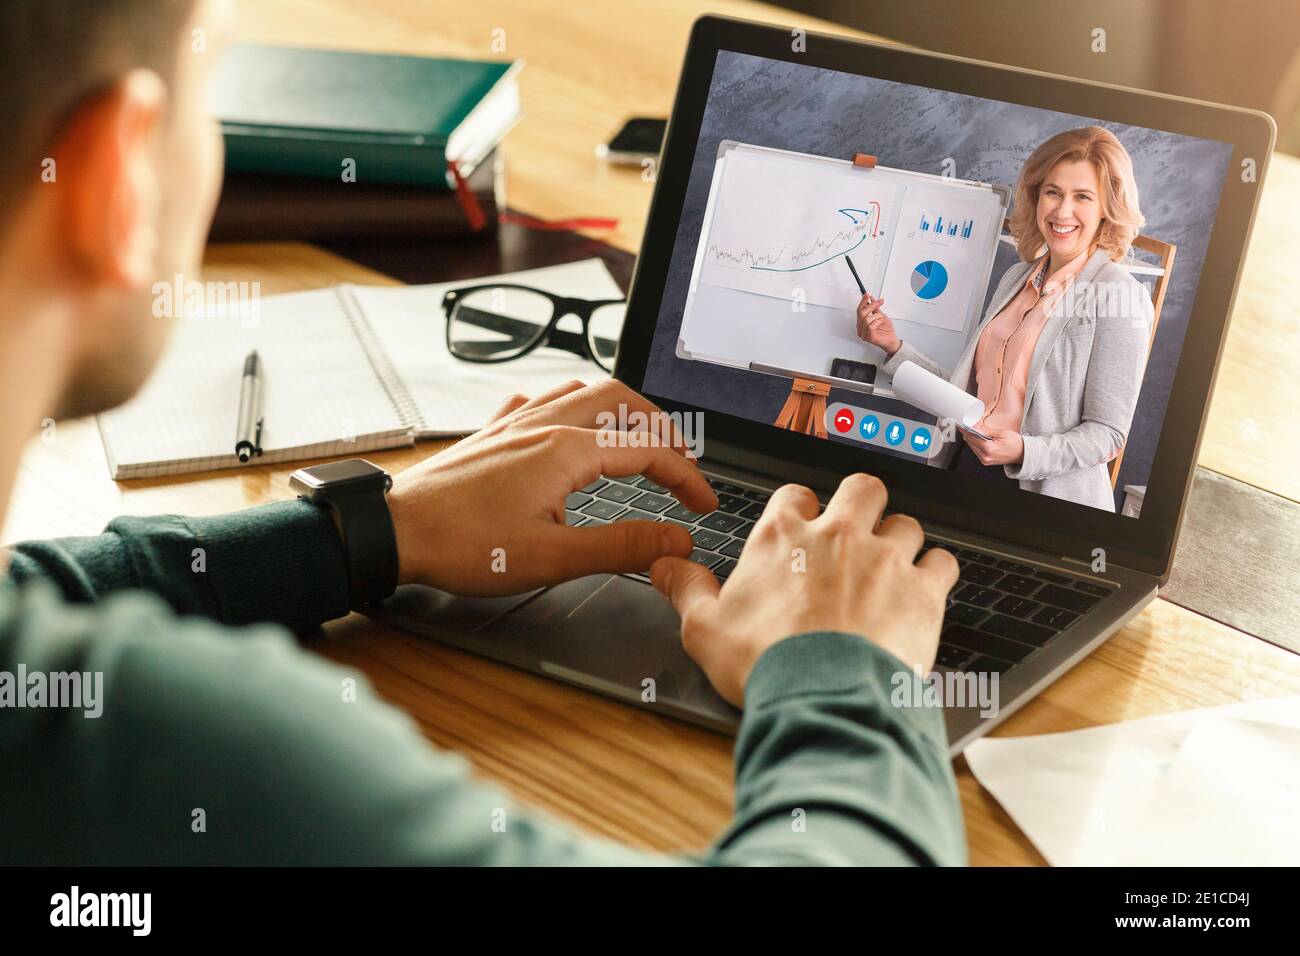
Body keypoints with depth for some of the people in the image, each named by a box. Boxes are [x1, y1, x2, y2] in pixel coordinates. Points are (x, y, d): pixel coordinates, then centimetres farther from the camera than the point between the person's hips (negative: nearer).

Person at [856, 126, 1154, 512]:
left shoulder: (1121, 297, -8)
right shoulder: (1016, 278, 13)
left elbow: (1108, 434, -10)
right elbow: (969, 392, 13)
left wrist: (1022, 452, -25)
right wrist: (895, 348, 6)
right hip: (966, 467, 6)